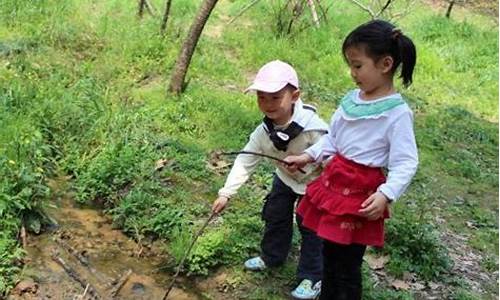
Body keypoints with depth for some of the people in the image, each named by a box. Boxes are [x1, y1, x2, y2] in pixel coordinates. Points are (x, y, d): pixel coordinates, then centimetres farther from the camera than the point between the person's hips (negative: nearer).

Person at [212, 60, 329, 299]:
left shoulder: (313, 127, -39)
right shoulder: (264, 132, -22)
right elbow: (245, 162, -18)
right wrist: (226, 193, -24)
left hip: (314, 181, -5)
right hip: (286, 177, 6)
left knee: (310, 227, 1)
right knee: (274, 216, 18)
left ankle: (311, 277, 19)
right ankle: (271, 257, 43)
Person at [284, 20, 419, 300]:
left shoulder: (398, 113, -17)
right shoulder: (353, 98, 4)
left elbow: (406, 163, -18)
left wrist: (386, 194, -30)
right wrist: (308, 156, 5)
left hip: (361, 192, -7)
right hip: (334, 181, 7)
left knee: (347, 263, 5)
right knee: (330, 252, 21)